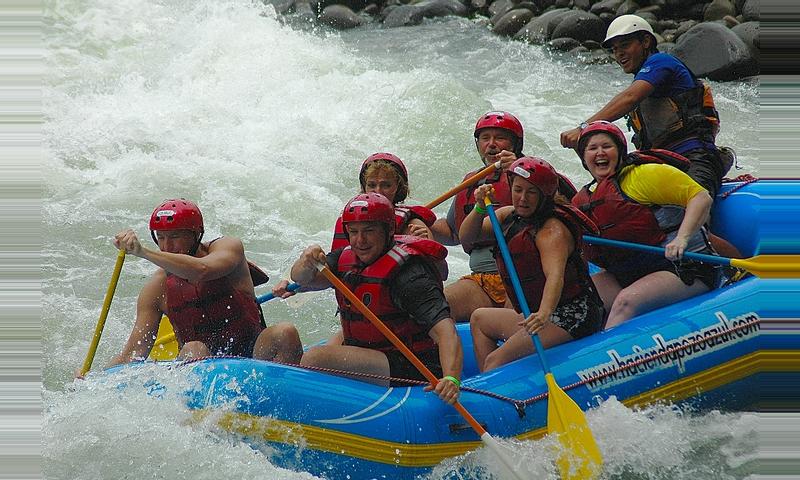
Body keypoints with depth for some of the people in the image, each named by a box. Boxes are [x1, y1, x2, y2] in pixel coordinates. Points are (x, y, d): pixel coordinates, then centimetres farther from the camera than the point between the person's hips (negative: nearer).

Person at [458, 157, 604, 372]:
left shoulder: (552, 231, -20)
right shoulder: (509, 216, 7)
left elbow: (555, 275, -37)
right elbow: (467, 237, 1)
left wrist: (544, 313, -54)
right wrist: (480, 209, -18)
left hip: (571, 319, -10)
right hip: (541, 313, 10)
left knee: (496, 361, -23)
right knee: (479, 319, 25)